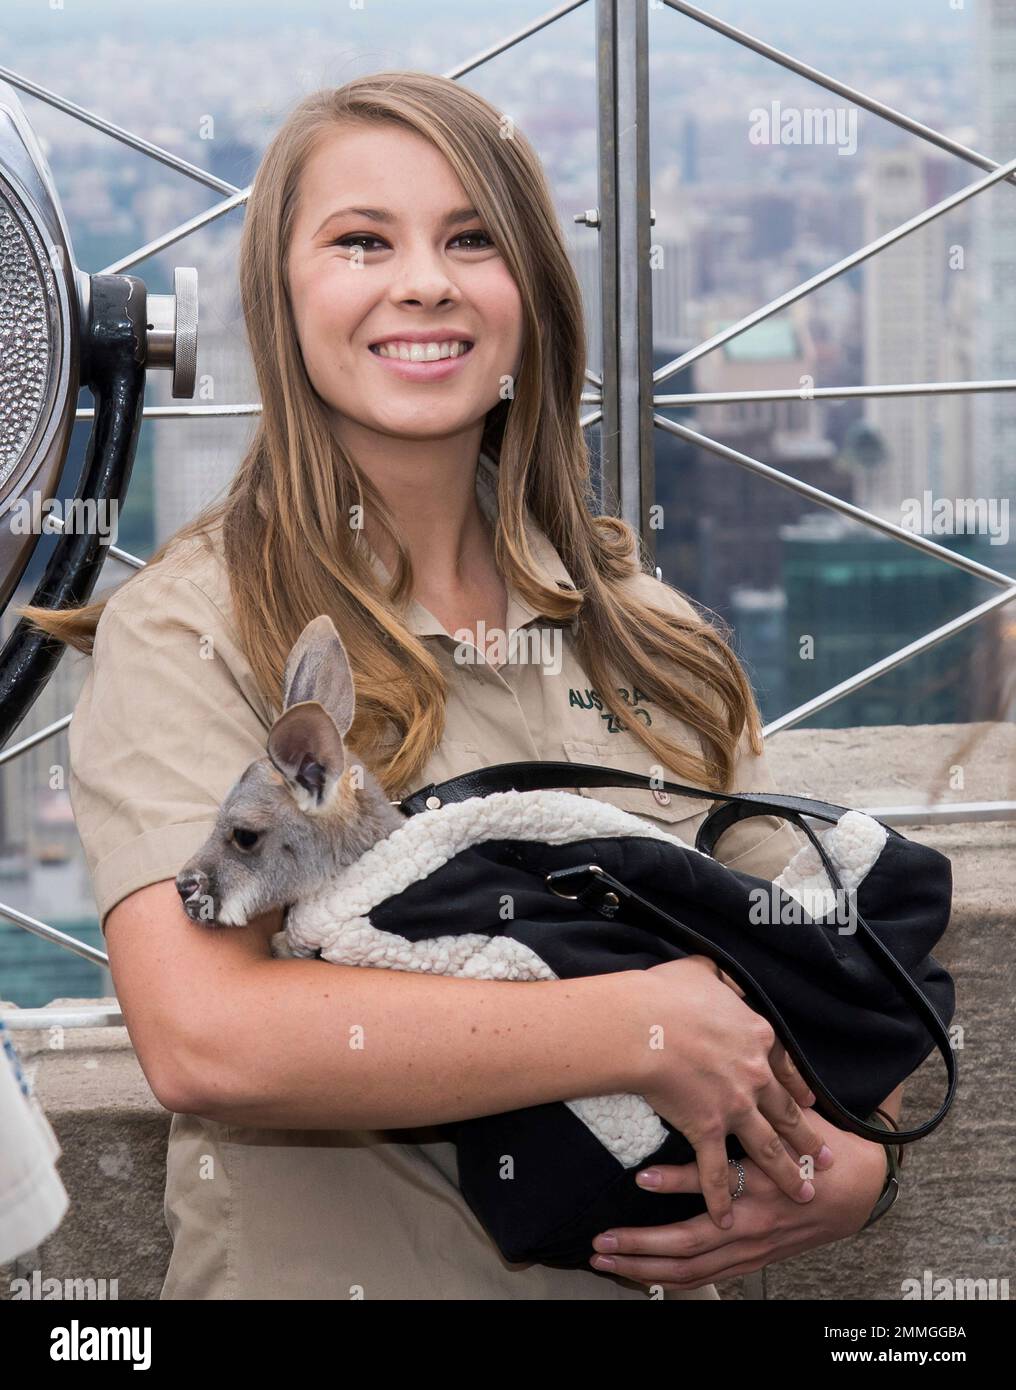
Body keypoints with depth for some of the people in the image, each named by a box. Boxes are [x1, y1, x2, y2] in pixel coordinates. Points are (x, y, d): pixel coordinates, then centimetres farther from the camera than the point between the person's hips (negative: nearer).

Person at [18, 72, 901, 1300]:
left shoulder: (652, 636, 9)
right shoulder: (187, 633, -5)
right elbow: (203, 1040, -18)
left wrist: (854, 1167, -4)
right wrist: (645, 1028, -16)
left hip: (644, 1274, 4)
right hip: (316, 1272, -4)